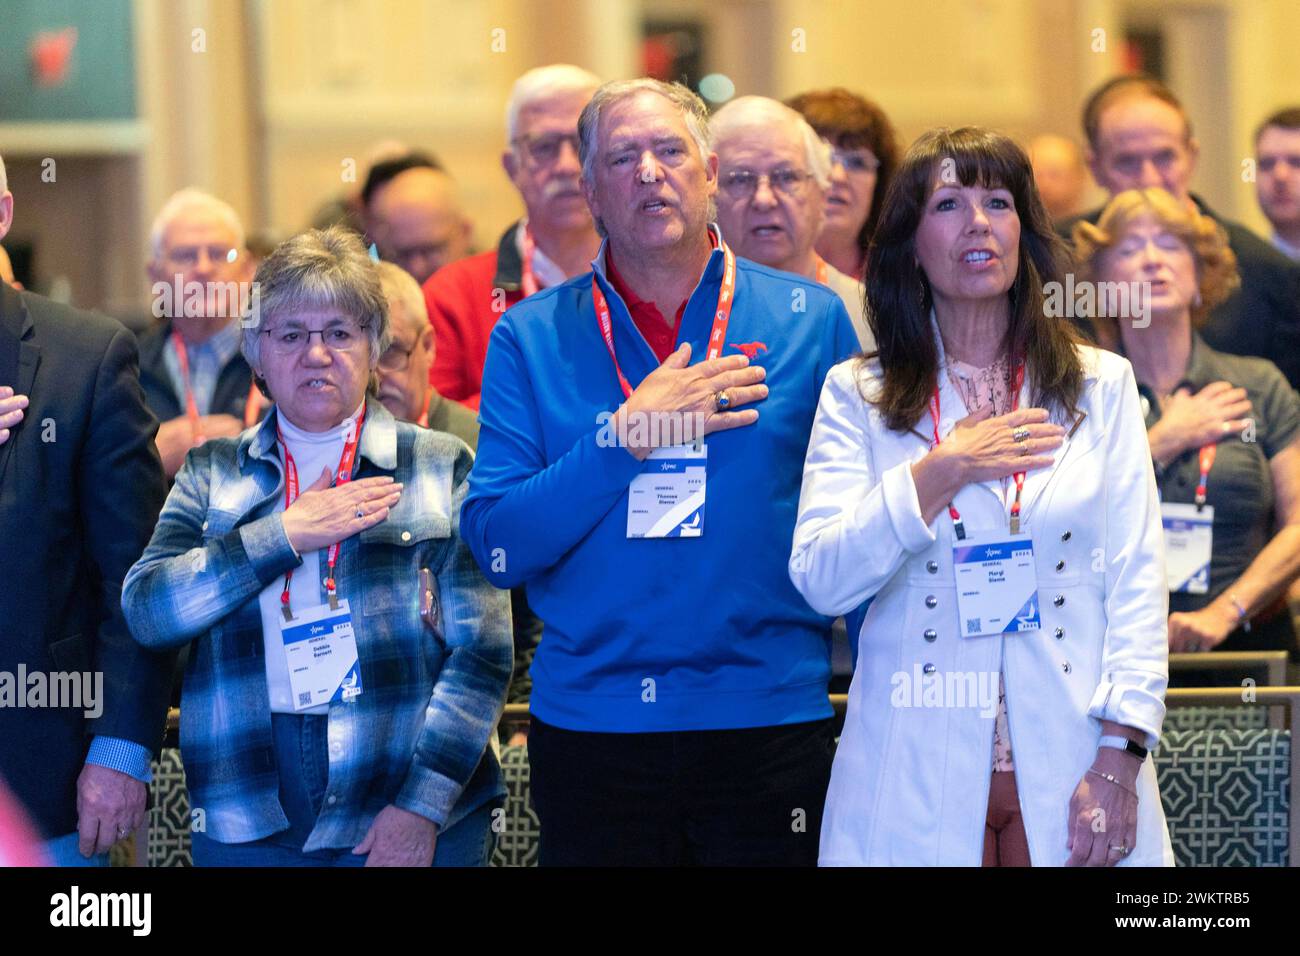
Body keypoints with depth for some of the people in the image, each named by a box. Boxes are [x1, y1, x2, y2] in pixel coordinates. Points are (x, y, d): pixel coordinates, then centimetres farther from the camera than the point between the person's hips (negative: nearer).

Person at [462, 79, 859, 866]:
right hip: (588, 722, 0)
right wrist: (627, 436, -12)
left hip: (769, 719, 0)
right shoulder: (532, 337, 5)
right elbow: (498, 547, -3)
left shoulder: (812, 320, 4)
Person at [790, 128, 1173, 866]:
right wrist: (938, 474, -14)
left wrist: (1119, 757, -10)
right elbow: (820, 582, -5)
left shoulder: (1102, 384, 6)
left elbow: (1136, 583, 0)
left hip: (1069, 771, 1)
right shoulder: (856, 396, 5)